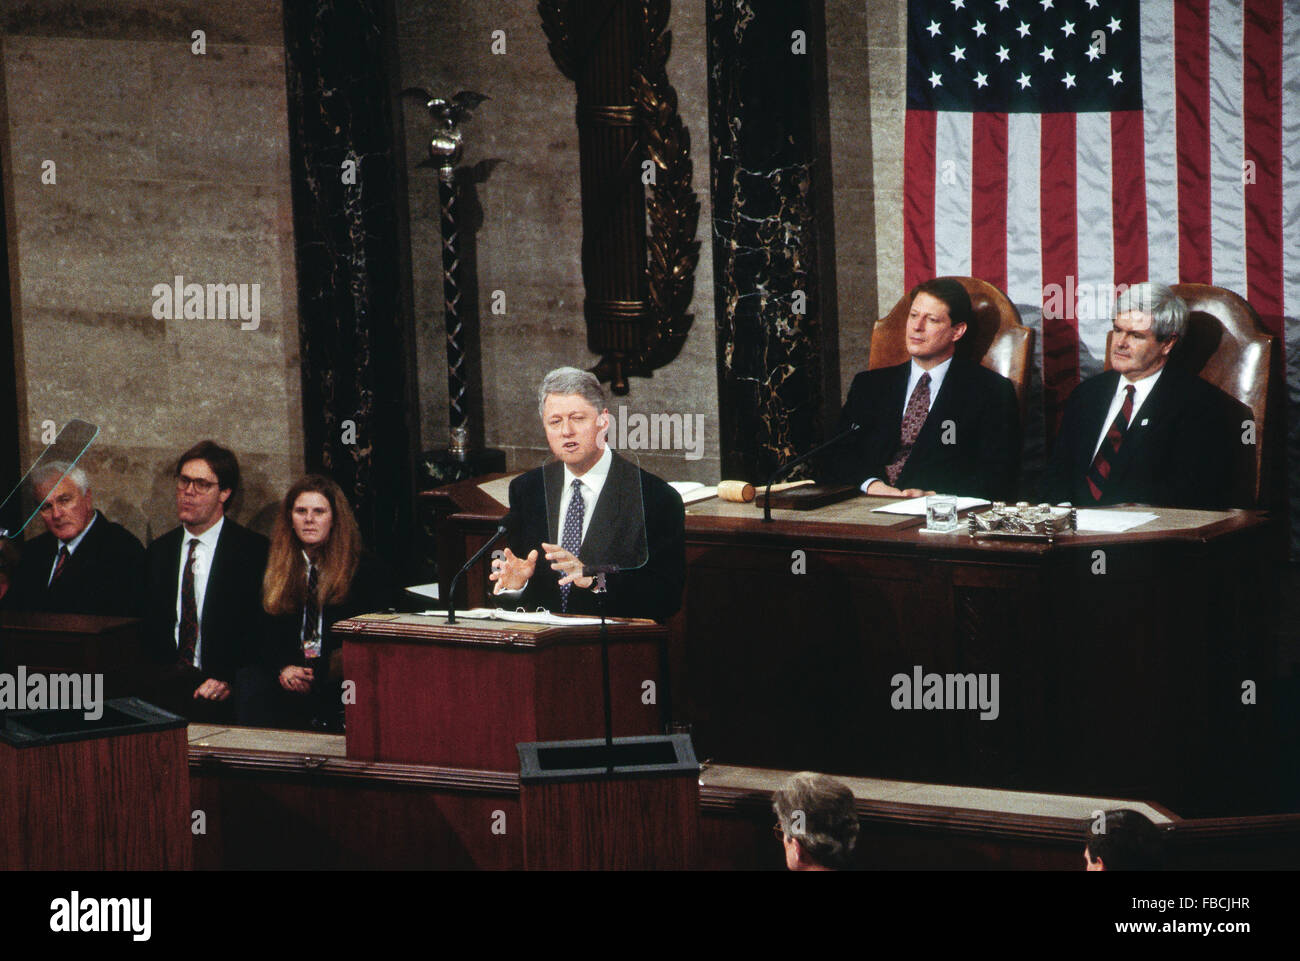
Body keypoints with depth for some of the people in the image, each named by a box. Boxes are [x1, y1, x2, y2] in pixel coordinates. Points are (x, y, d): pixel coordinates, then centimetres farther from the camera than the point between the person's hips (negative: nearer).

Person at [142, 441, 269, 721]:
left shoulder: (254, 551, 1)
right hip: (163, 685, 3)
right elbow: (149, 627, 17)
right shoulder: (158, 552, 17)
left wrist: (229, 679, -16)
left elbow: (263, 631, -3)